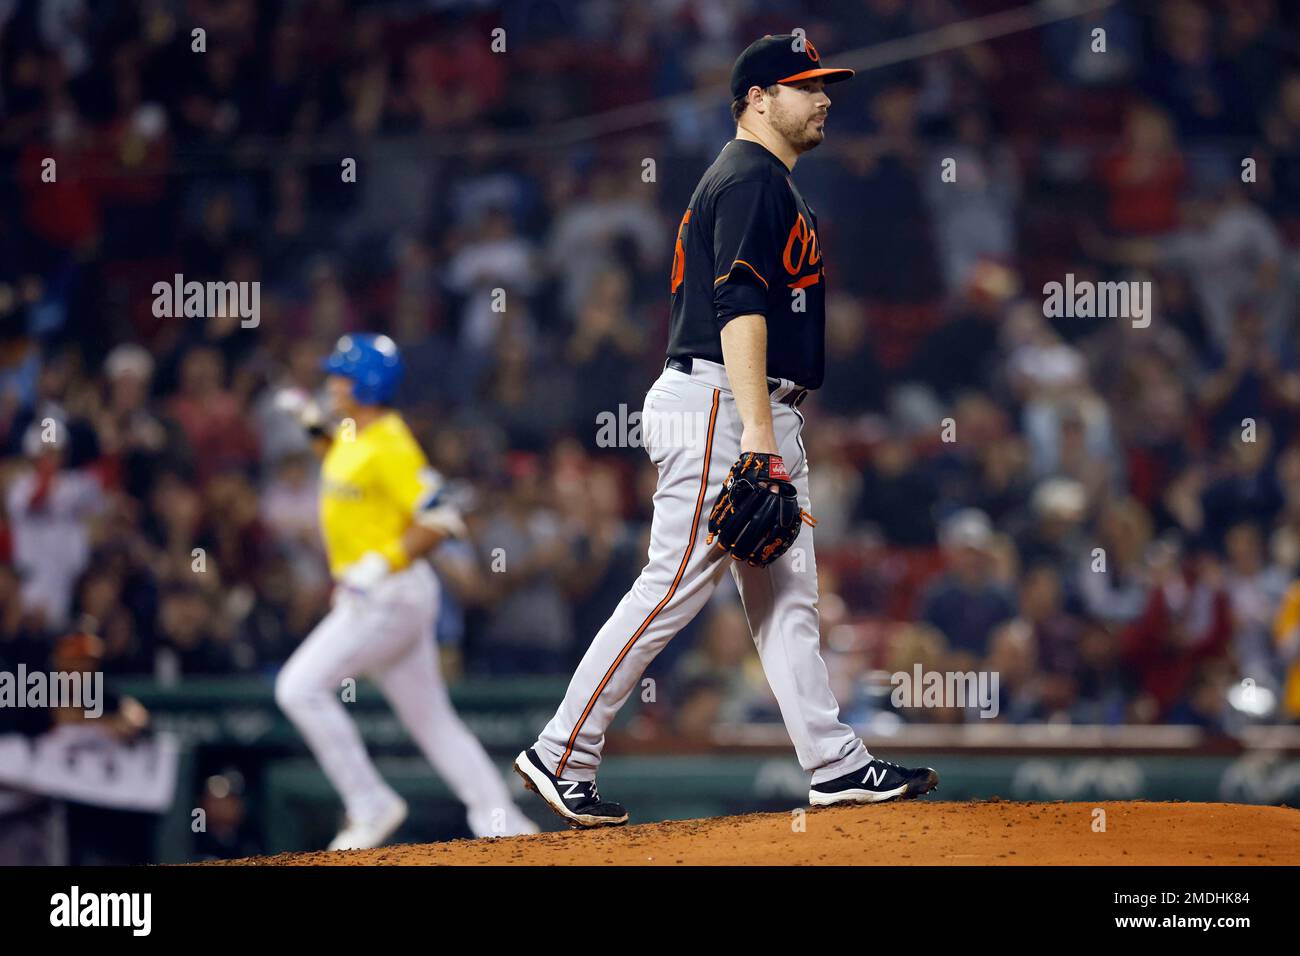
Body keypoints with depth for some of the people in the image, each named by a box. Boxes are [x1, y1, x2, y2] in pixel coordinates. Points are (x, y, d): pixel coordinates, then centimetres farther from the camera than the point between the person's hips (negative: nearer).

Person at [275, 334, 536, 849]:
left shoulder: (390, 448, -19)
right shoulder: (352, 433, 10)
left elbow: (441, 520, -23)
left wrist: (382, 565, -25)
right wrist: (314, 426, 19)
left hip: (389, 595, -10)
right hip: (371, 598, 10)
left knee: (301, 688, -13)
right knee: (431, 719, 10)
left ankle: (371, 805, -7)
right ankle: (503, 824, 11)